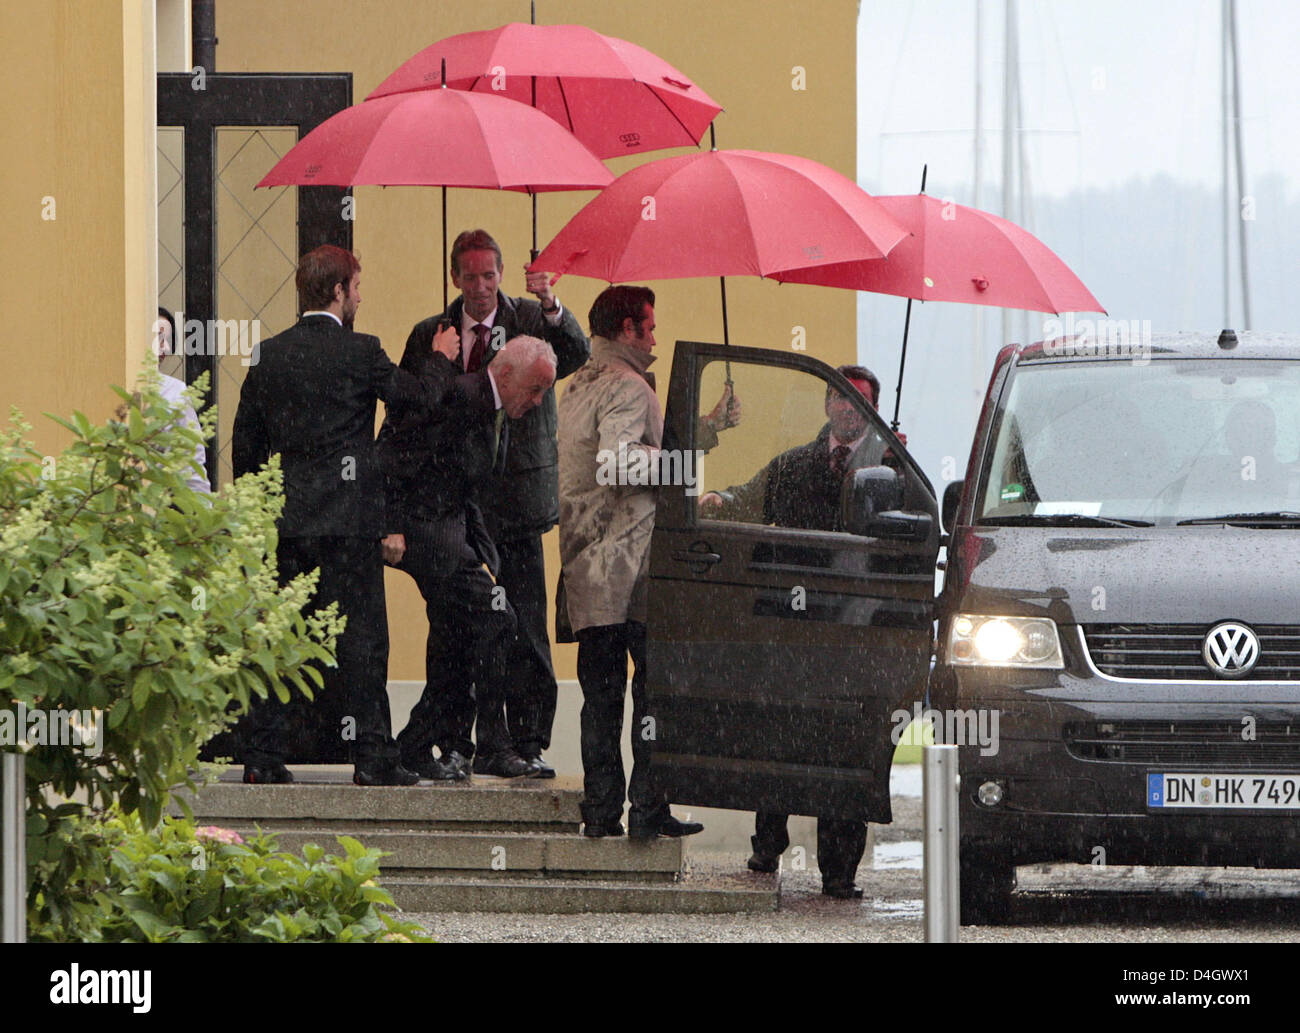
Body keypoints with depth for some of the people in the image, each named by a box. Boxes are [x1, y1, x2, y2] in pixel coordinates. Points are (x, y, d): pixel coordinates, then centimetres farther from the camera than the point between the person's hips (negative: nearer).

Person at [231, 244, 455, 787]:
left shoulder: (270, 355, 5)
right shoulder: (359, 353, -9)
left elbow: (245, 443, 9)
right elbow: (419, 396, 3)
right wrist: (440, 361, 23)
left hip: (284, 518, 4)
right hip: (348, 517, -4)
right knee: (361, 639, -1)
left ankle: (261, 756, 4)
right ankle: (373, 757, -2)